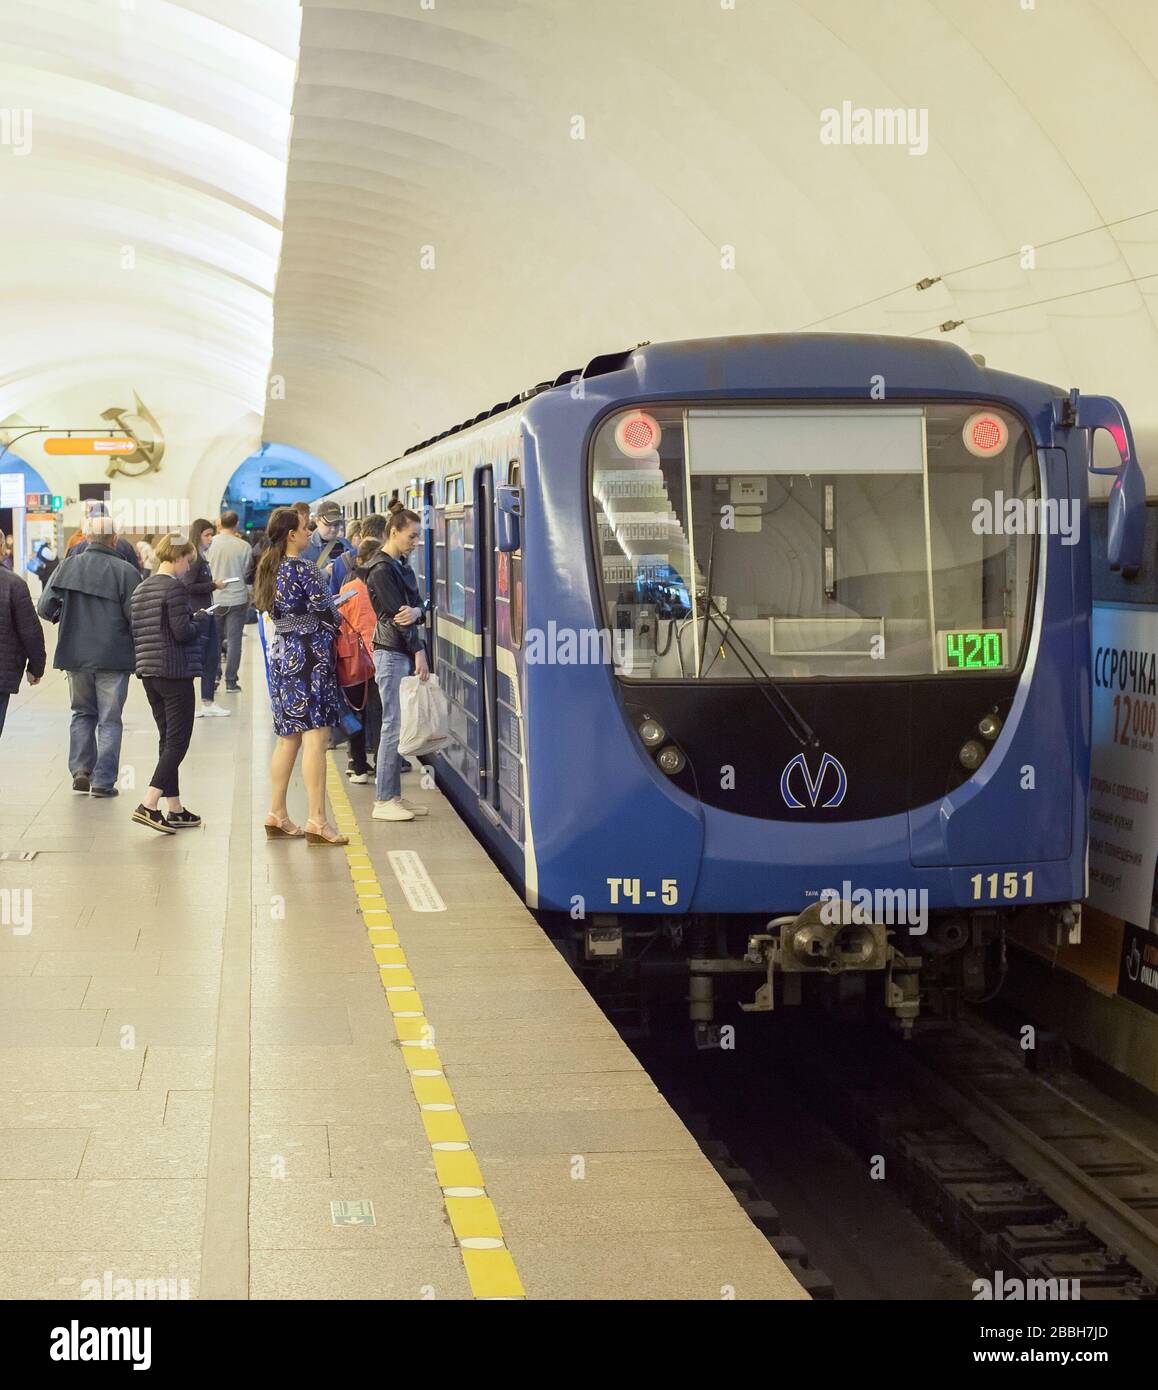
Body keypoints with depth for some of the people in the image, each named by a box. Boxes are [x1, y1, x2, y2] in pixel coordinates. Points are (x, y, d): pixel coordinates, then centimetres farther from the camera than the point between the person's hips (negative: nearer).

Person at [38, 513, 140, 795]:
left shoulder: (68, 566, -1)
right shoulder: (125, 571, -10)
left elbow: (45, 608, -1)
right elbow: (136, 617, -12)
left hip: (75, 655, 3)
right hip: (113, 656, -3)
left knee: (83, 712, 21)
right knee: (110, 719, 7)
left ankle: (80, 769, 9)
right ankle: (103, 780, 5)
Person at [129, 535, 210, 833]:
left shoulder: (140, 590, 12)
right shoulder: (174, 588, -13)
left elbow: (134, 633, 14)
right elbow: (184, 632, -17)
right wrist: (203, 619, 1)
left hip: (148, 671, 9)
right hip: (175, 672, -9)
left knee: (167, 739, 13)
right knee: (178, 741, -5)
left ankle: (175, 810, 16)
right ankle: (148, 805, -16)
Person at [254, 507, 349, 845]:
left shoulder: (269, 570, 12)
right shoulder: (303, 569, -13)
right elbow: (325, 610, -11)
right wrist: (335, 622, 10)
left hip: (281, 653, 9)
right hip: (308, 653, -9)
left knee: (288, 738, 13)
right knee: (315, 737, -10)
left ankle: (277, 816, 16)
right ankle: (317, 821, -13)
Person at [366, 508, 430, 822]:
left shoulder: (396, 567, 17)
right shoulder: (382, 570, -12)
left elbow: (408, 610, 11)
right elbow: (396, 614, -16)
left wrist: (416, 612, -14)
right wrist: (419, 651, -15)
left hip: (401, 653, 9)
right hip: (391, 654, -9)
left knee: (398, 726, 10)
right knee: (393, 726, -7)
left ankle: (393, 796, 14)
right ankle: (384, 801, -4)